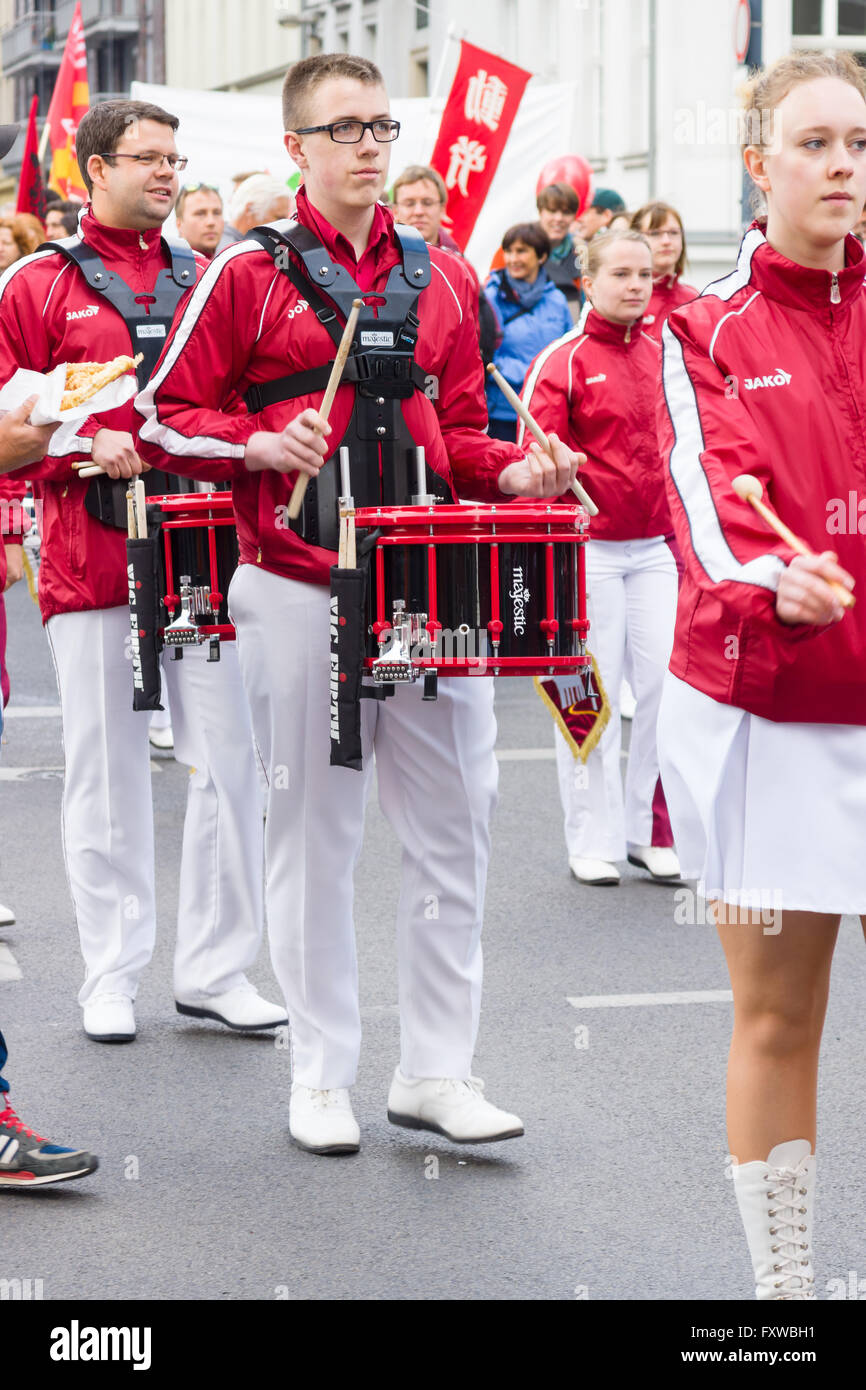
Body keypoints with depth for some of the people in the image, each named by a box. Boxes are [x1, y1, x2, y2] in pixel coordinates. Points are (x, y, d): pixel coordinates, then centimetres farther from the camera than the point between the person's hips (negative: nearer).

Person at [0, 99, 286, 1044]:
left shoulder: (207, 282, 14)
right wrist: (85, 446, -15)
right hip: (91, 552, -3)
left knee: (228, 756, -1)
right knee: (105, 765, 4)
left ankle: (216, 968, 11)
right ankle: (111, 975, 14)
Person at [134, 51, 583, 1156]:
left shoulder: (442, 277, 13)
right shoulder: (248, 273, 1)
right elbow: (165, 416, 1)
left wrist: (513, 472, -2)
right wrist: (260, 445, -16)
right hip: (301, 592, -3)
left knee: (454, 824, 3)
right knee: (313, 832, 4)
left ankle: (436, 1071, 13)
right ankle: (321, 1074, 15)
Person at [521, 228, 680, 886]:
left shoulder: (663, 358, 10)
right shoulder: (562, 361, -4)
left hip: (656, 549, 4)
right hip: (587, 549, -4)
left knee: (668, 685, 0)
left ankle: (652, 831, 13)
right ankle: (594, 838, 11)